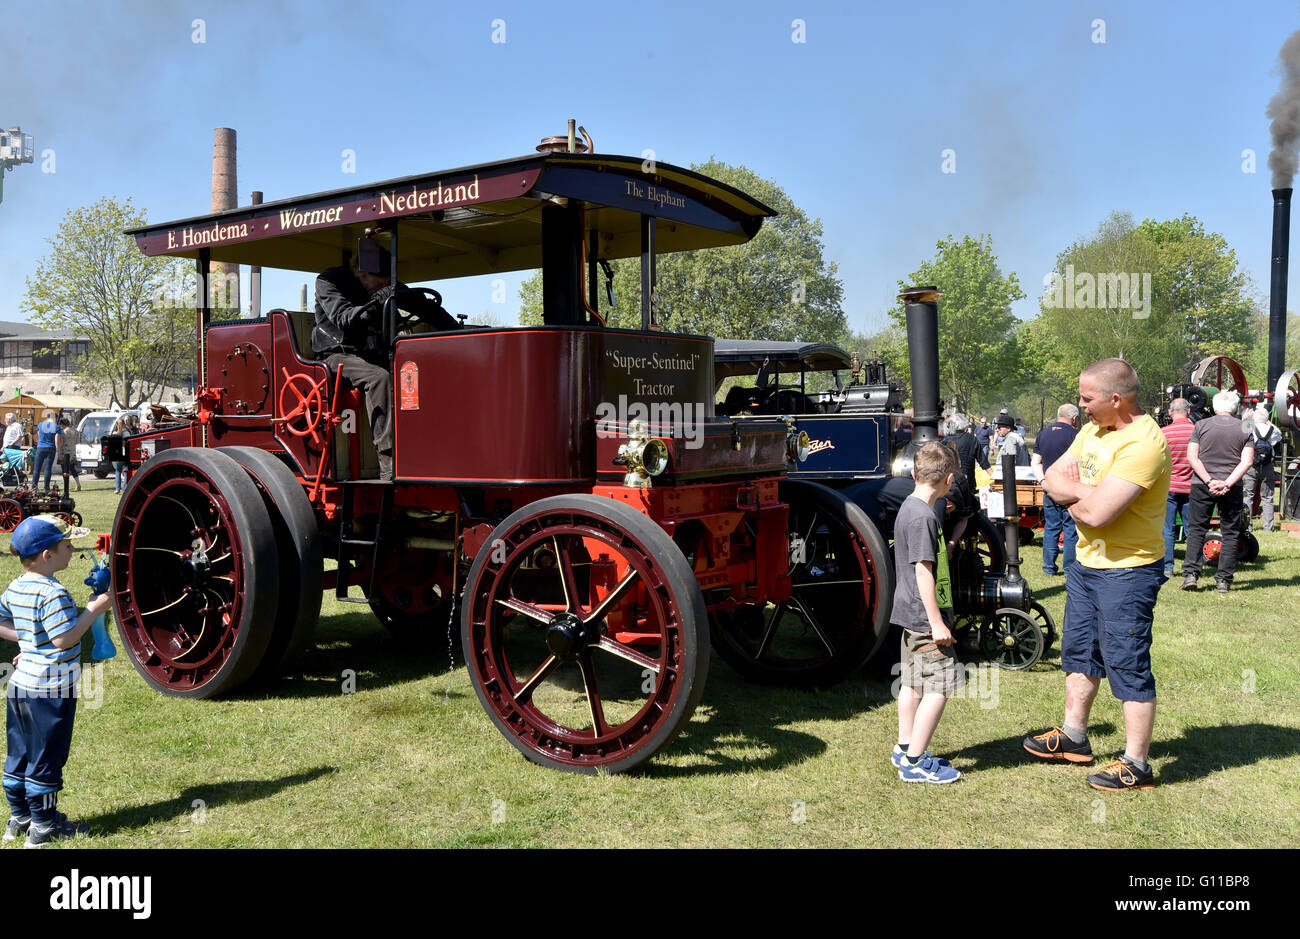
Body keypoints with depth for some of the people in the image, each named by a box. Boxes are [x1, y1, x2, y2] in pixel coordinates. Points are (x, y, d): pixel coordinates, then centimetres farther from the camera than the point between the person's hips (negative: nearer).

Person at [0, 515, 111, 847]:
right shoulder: (53, 593, -23)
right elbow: (64, 639, -25)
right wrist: (93, 610, -18)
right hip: (51, 689, -9)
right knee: (45, 758, 3)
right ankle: (43, 826, 14)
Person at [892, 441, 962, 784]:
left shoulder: (907, 507, 10)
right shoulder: (923, 516, -20)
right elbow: (923, 572, -22)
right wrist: (937, 622, -19)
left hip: (911, 615, 10)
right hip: (926, 617, -10)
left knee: (913, 683, 17)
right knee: (939, 687, -4)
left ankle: (905, 748, 28)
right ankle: (915, 762, 0)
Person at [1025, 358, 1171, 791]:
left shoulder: (1142, 443, -24)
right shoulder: (1094, 429, 5)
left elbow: (1096, 512, -30)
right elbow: (1052, 478, 5)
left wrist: (1072, 496, -8)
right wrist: (1083, 491, -15)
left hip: (1127, 572, -10)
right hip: (1087, 562, 10)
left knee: (1128, 666, 0)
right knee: (1080, 651, 21)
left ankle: (1136, 764, 12)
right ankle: (1073, 735, 37)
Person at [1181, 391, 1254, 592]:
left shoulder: (1201, 425, 1)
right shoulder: (1244, 430, 4)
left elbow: (1192, 457, -7)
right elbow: (1247, 461, -6)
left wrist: (1209, 481, -11)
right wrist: (1227, 484, -12)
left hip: (1201, 485, 0)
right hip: (1232, 489, 1)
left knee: (1196, 529, 7)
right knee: (1230, 534, 8)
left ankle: (1190, 574, -3)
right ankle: (1224, 580, 6)